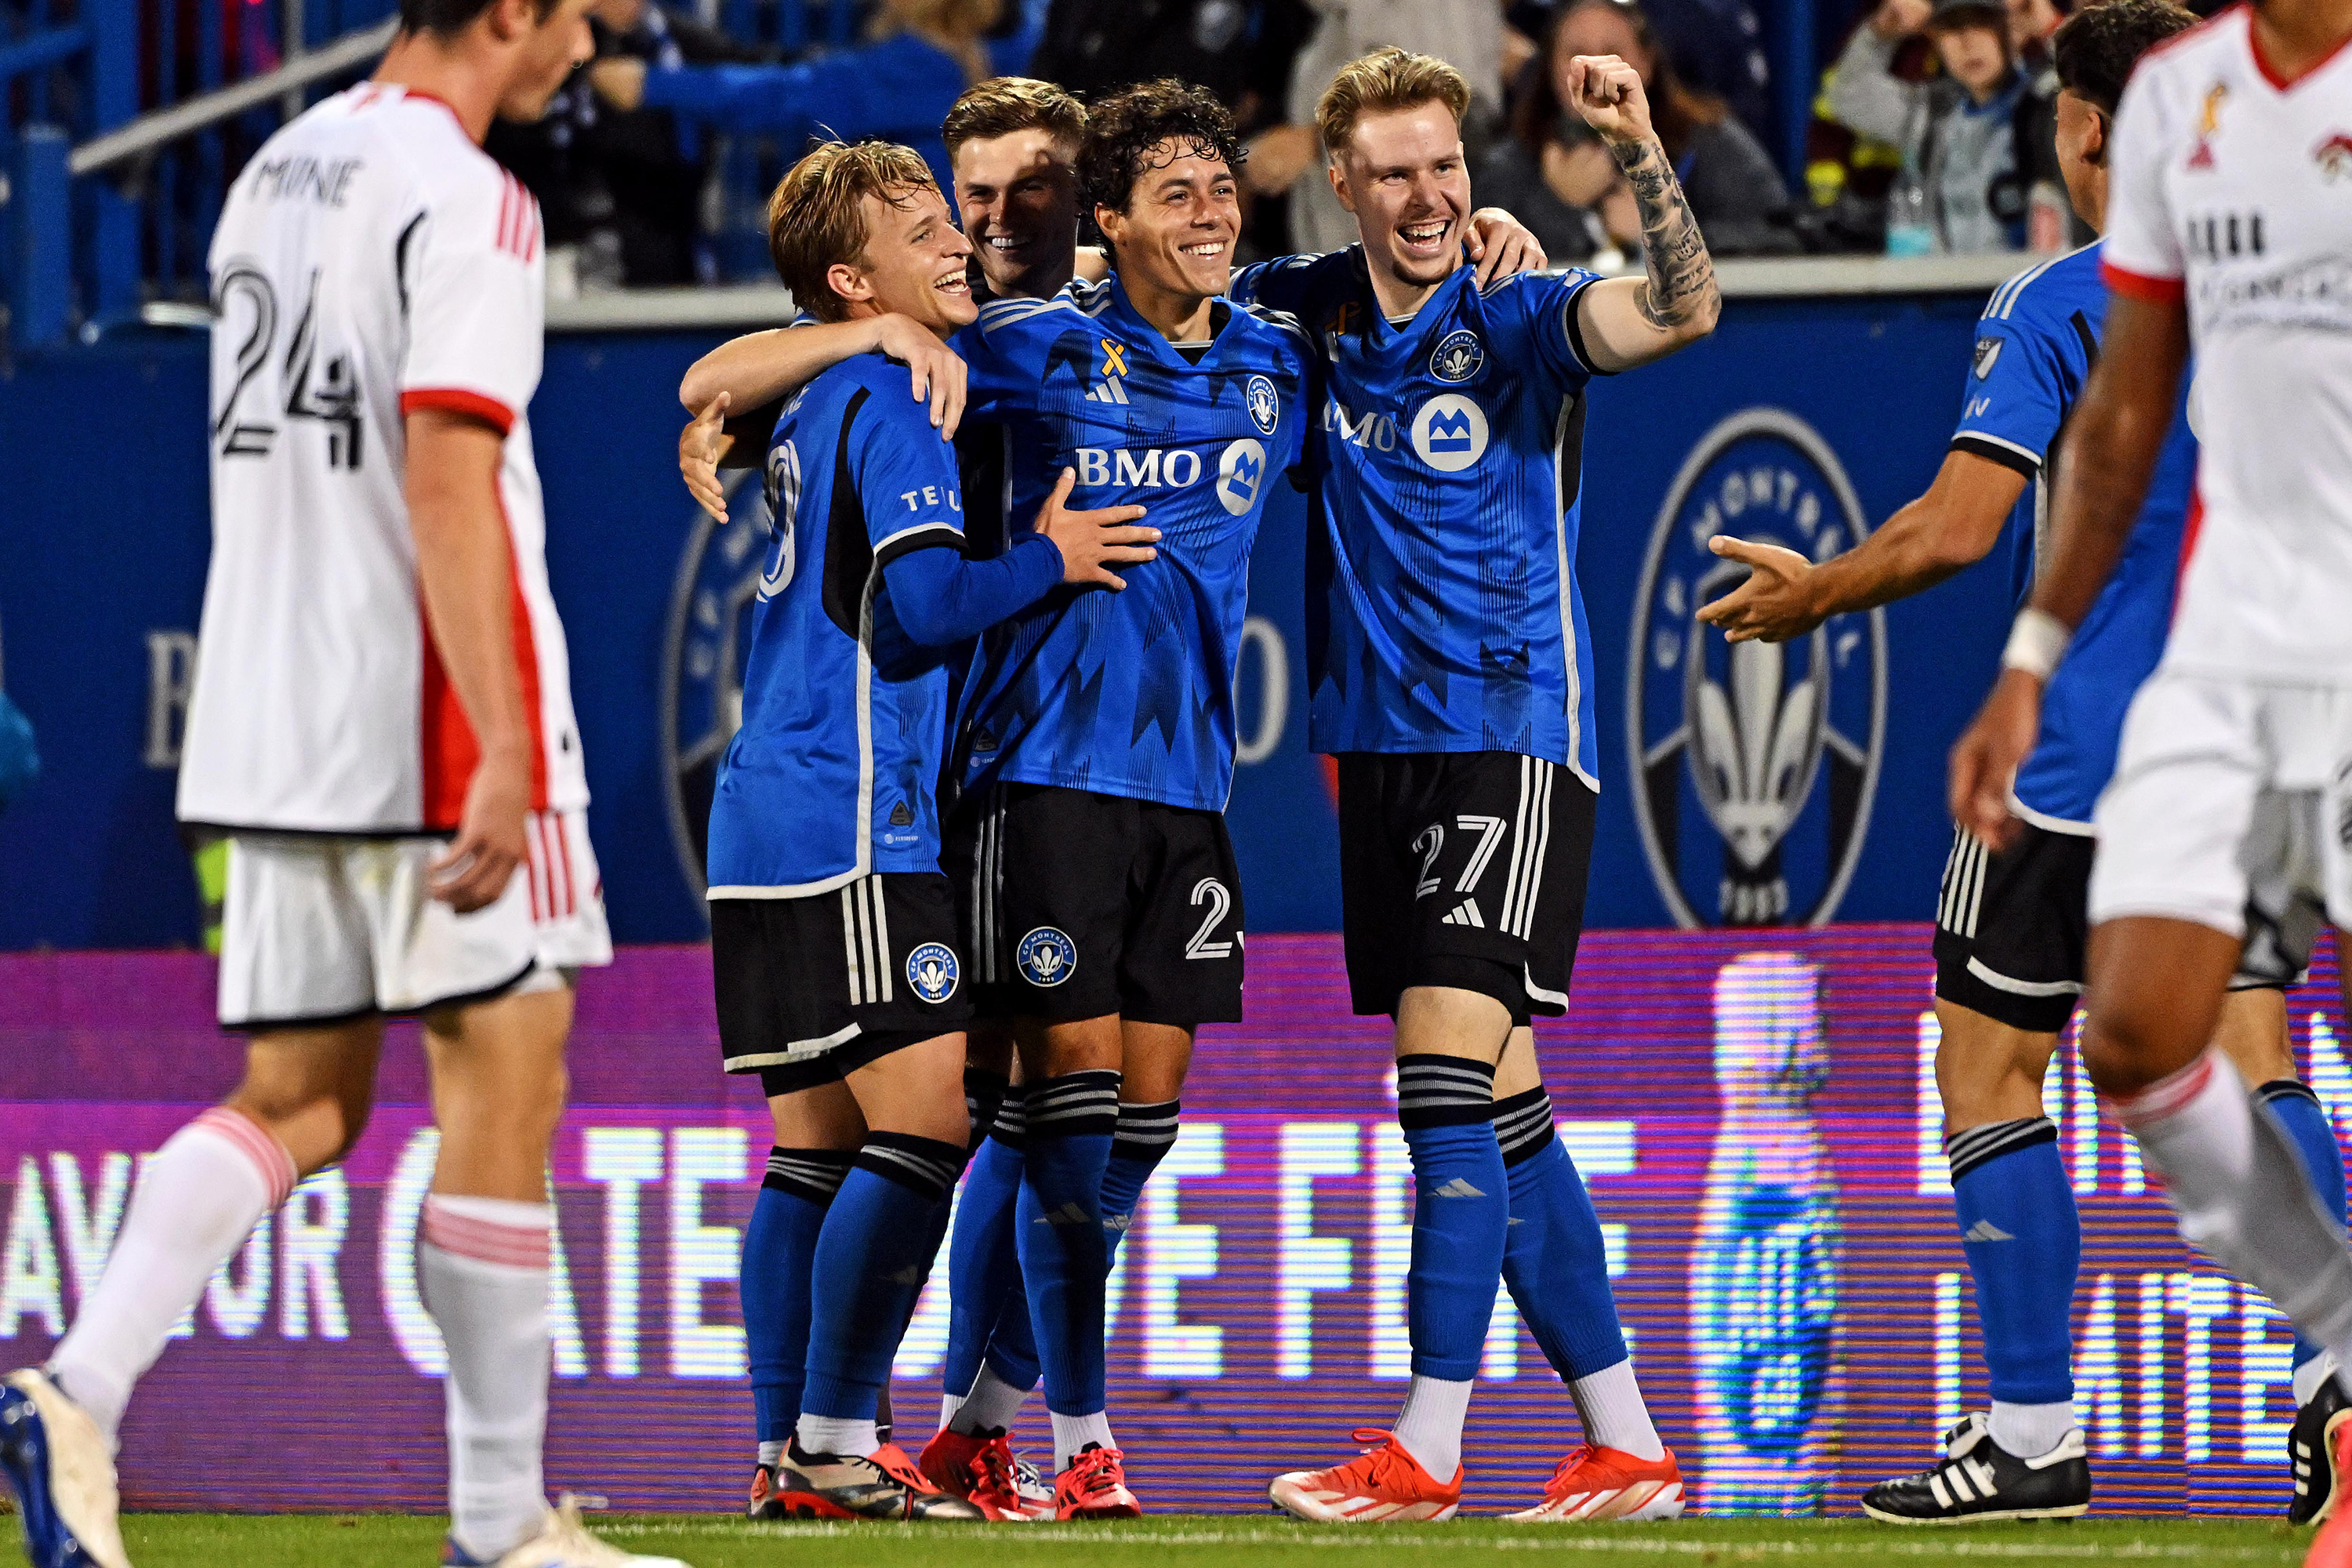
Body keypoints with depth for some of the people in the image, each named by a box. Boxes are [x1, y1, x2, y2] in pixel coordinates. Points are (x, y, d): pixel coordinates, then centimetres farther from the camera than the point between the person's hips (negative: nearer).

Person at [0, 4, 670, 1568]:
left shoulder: (279, 169, 15)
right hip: (431, 728, -8)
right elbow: (446, 478, -21)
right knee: (505, 1087, 1)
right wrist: (503, 754, -23)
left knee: (299, 1101, 10)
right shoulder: (464, 201, -12)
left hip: (270, 726, 8)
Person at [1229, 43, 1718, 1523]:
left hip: (1511, 740, -6)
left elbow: (1684, 309, -25)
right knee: (1500, 1117, 7)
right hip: (1379, 749, 6)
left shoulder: (1518, 317, -8)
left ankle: (1426, 1455, -14)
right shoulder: (1313, 307, 7)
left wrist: (1641, 150, -40)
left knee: (1449, 1076, -15)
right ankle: (1631, 1451, 12)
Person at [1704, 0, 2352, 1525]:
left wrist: (1809, 596, 2)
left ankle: (2035, 1433, 3)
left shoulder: (2058, 303, -9)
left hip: (2076, 752, -5)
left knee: (1988, 1065, 6)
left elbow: (1957, 527, -14)